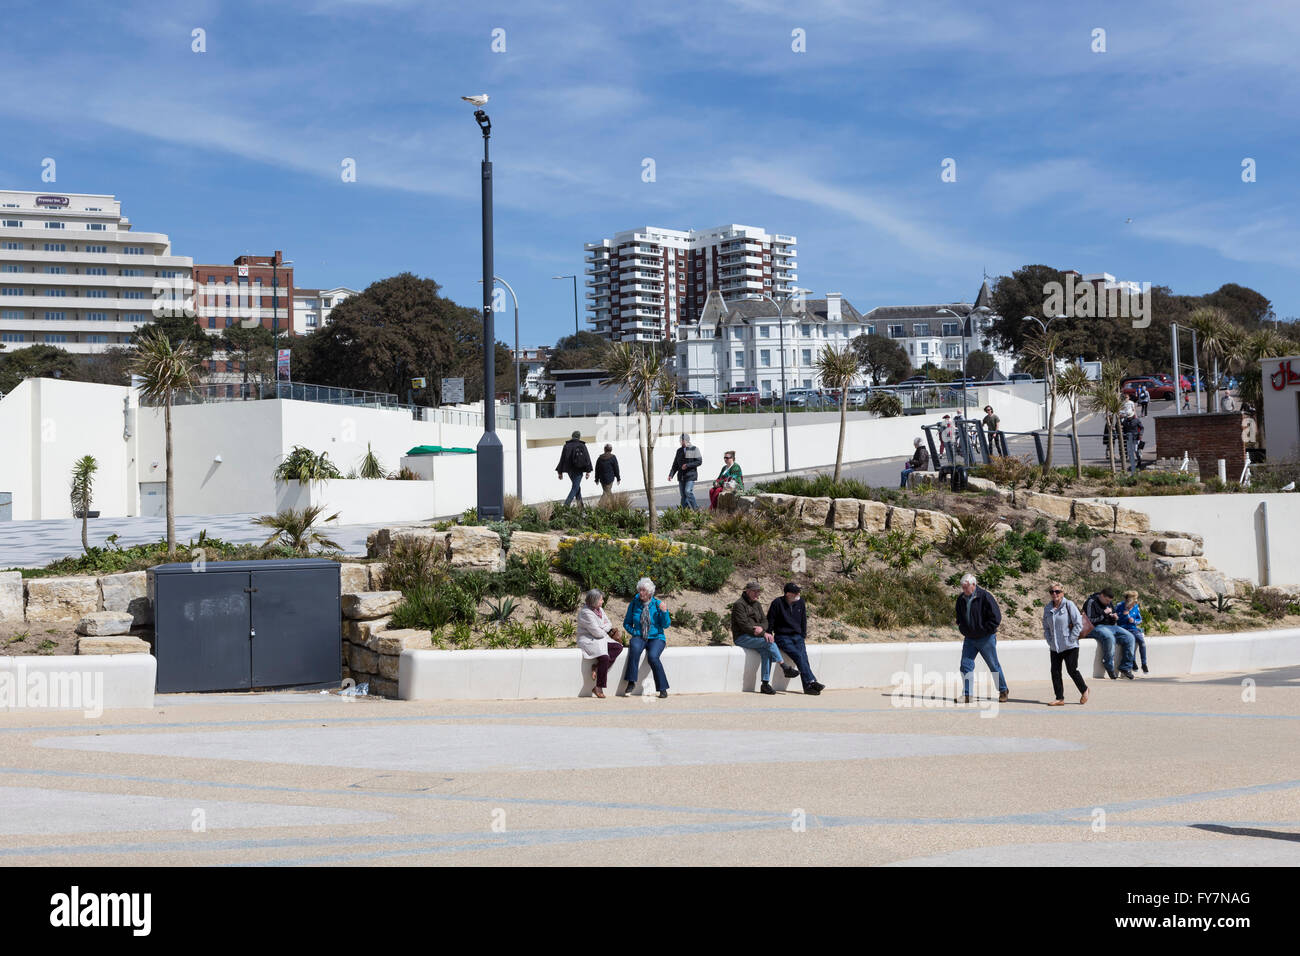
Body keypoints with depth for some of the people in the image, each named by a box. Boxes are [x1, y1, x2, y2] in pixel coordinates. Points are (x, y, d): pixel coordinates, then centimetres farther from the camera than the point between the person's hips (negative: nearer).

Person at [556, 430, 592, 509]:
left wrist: (560, 472, 9)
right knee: (575, 488, -2)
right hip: (578, 470, -5)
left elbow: (562, 459, 5)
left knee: (577, 486, 19)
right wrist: (588, 470, -5)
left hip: (569, 470, 5)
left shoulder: (566, 446, 4)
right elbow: (587, 458, -8)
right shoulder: (582, 446, -5)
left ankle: (580, 504, 20)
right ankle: (566, 504, -15)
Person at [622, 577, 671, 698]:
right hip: (639, 637, 1)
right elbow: (627, 623, 14)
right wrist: (634, 633, -4)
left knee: (652, 656, -31)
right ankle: (631, 682, -31)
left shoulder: (657, 604, 1)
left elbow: (665, 625, -1)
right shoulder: (634, 604, 5)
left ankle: (662, 688, -20)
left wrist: (664, 612, -17)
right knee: (635, 648, -34)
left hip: (656, 638, -1)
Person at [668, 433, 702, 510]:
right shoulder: (679, 451, 14)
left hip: (690, 475, -5)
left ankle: (696, 509, -10)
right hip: (681, 476, 5)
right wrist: (671, 475, 5)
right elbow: (675, 464, 16)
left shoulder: (694, 449, 0)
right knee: (683, 495, 3)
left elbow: (699, 461, -7)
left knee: (688, 491, -20)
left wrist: (688, 465, -16)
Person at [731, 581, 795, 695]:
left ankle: (765, 683, -25)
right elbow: (744, 625, -16)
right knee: (769, 642, -26)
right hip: (741, 638, -7)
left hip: (755, 636, 7)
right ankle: (786, 668, -21)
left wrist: (761, 628, -13)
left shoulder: (757, 604, 19)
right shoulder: (739, 604, -8)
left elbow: (764, 620, 13)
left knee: (766, 651, -23)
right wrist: (763, 634, -18)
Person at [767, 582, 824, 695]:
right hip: (782, 637, -4)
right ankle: (811, 681, -33)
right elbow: (770, 621, 0)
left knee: (803, 656, -22)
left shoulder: (800, 602, 7)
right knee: (798, 655, -27)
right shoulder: (777, 603, -7)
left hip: (797, 636, 4)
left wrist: (803, 635, 14)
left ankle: (808, 686, -32)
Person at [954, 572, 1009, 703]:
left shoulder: (985, 597, -15)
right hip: (969, 638, 5)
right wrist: (963, 629, 6)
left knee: (994, 666, 7)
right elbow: (959, 617, 21)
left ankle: (1003, 691, 25)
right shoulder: (961, 599, 4)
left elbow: (996, 617, -16)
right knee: (966, 664, -5)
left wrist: (984, 630, -15)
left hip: (986, 638, -5)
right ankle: (966, 695, -2)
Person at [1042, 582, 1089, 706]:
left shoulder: (1069, 605, -8)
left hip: (1070, 646, -5)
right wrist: (1049, 641, 5)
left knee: (1072, 670, -3)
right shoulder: (1047, 608, 9)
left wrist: (1070, 639, -12)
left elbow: (1078, 624, -10)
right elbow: (1046, 627, 17)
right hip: (1055, 647, 5)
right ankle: (1059, 698, 9)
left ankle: (1084, 690, 23)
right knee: (1055, 671, 1)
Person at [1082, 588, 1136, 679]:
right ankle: (1110, 669, -26)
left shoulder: (1108, 603, 17)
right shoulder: (1091, 602, -8)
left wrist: (1114, 618, 3)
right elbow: (1090, 621, -15)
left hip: (1110, 626, 8)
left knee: (1129, 637, -12)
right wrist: (1104, 613, -16)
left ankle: (1125, 667, -8)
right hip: (1096, 627, -8)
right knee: (1109, 638, -39)